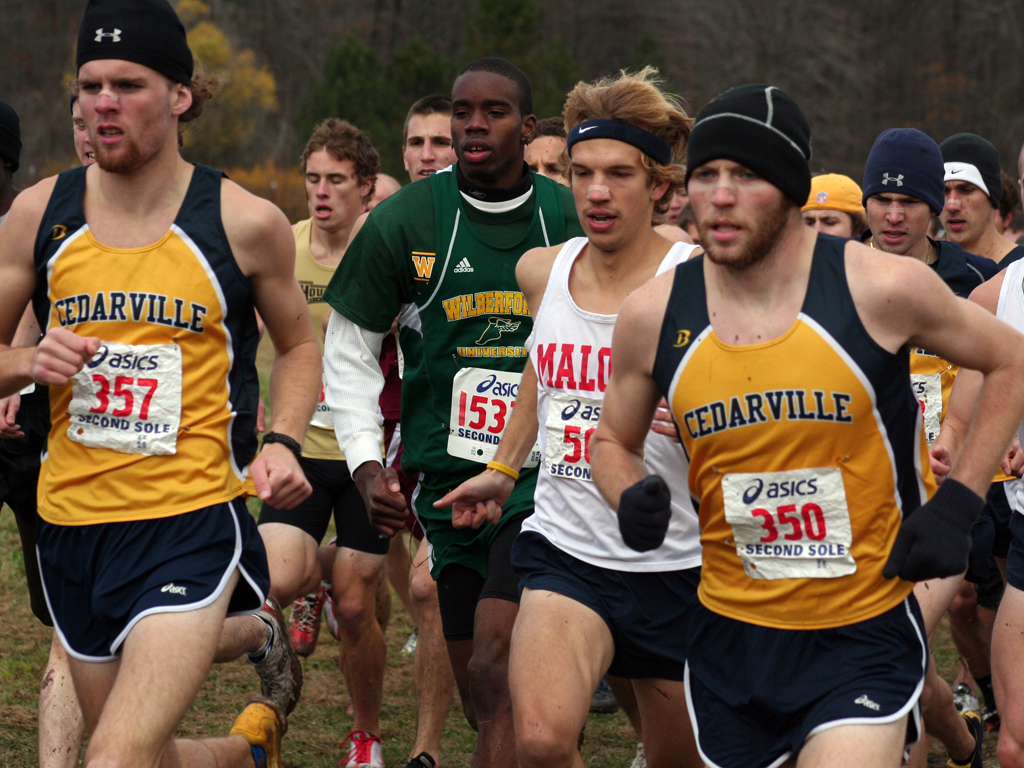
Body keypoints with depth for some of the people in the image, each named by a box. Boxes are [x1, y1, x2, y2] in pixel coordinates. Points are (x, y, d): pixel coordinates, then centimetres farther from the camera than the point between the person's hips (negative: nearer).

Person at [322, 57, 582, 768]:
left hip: (542, 480, -2)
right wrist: (367, 463, -3)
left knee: (495, 673, -18)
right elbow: (350, 349, 7)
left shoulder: (572, 222, -1)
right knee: (486, 703, 8)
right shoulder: (403, 223, -2)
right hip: (448, 485, 2)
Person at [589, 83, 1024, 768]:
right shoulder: (654, 314, -4)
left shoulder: (882, 288, -12)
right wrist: (633, 498, -10)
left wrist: (958, 505, -4)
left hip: (866, 634, -4)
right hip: (732, 634, 4)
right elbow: (612, 440, 13)